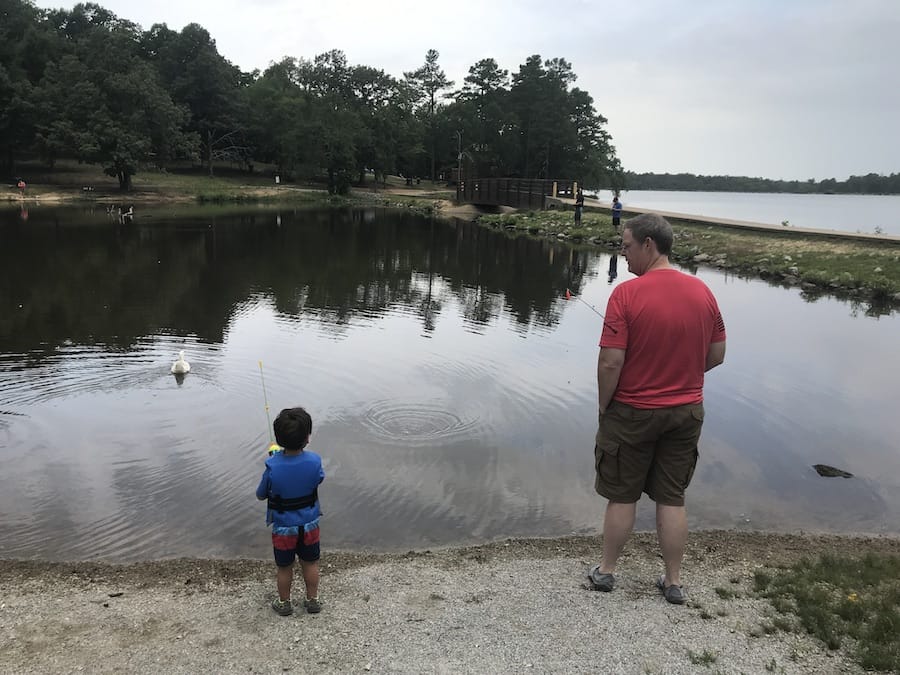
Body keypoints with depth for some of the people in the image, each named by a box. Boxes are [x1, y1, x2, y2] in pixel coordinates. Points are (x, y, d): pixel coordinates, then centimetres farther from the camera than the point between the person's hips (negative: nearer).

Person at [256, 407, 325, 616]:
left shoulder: (273, 468, -28)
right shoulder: (314, 461, -24)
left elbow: (260, 495, -9)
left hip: (283, 527, -1)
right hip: (309, 524, 1)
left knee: (284, 568, 21)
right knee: (310, 564, 23)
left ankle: (284, 603, 41)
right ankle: (313, 600, 40)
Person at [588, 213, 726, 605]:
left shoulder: (626, 294, -19)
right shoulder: (702, 292, -2)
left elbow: (610, 363, -20)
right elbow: (717, 355, 5)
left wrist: (603, 407, -5)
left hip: (633, 412, -4)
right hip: (687, 412, 4)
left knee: (622, 496, 11)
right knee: (672, 498, 14)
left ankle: (605, 571, 27)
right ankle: (673, 581, 24)